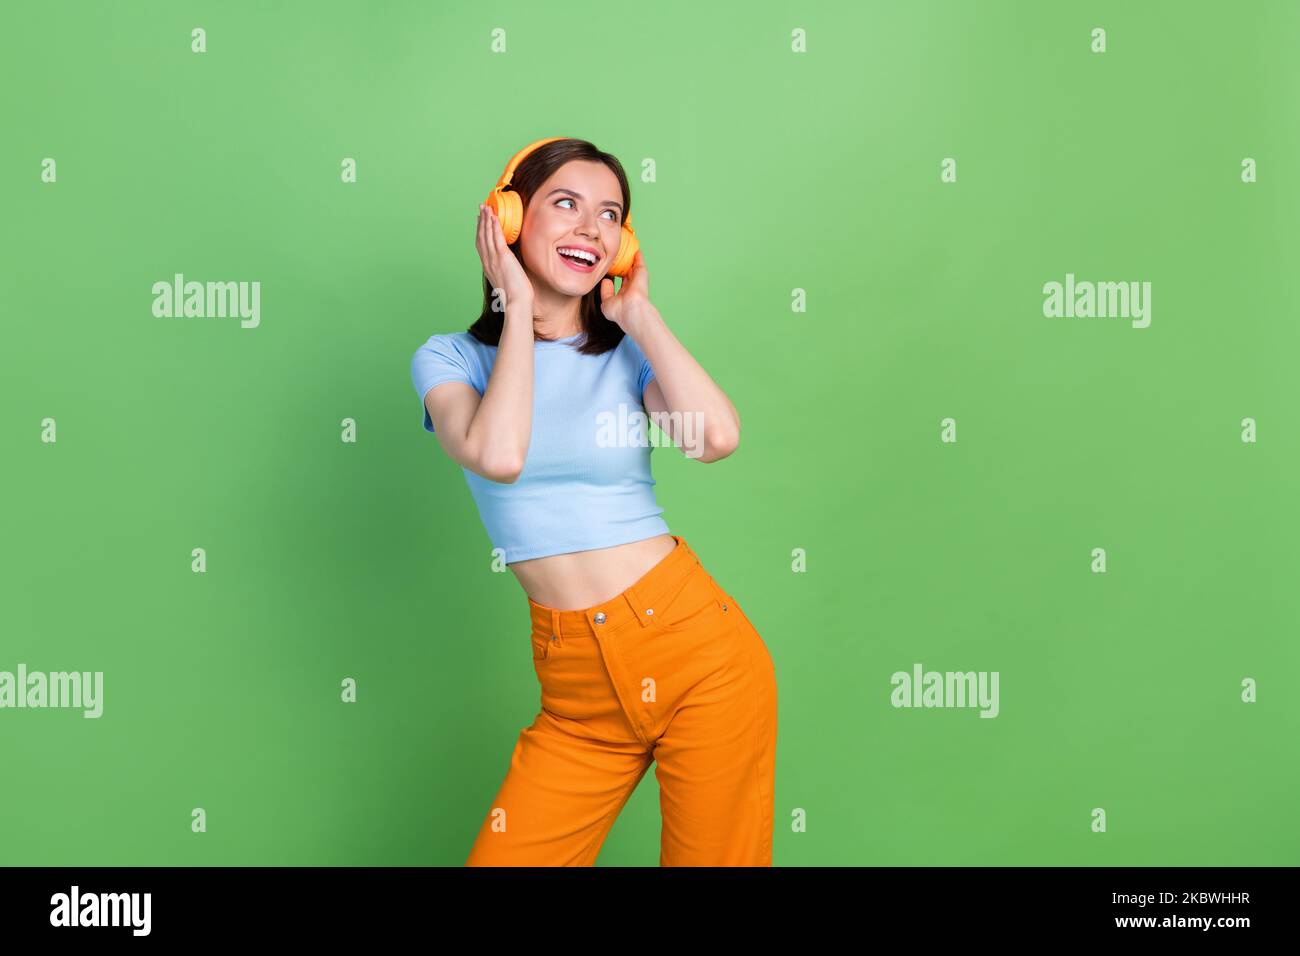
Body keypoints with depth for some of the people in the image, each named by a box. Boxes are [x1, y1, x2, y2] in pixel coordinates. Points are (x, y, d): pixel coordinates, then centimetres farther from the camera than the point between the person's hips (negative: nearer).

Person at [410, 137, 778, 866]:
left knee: (715, 855, 10)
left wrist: (639, 314, -5)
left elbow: (717, 437, -17)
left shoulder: (629, 352, 4)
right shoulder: (450, 359, 3)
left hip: (698, 648, 0)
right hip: (577, 679, 0)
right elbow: (497, 457, -19)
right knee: (504, 856, 3)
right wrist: (519, 309, -8)